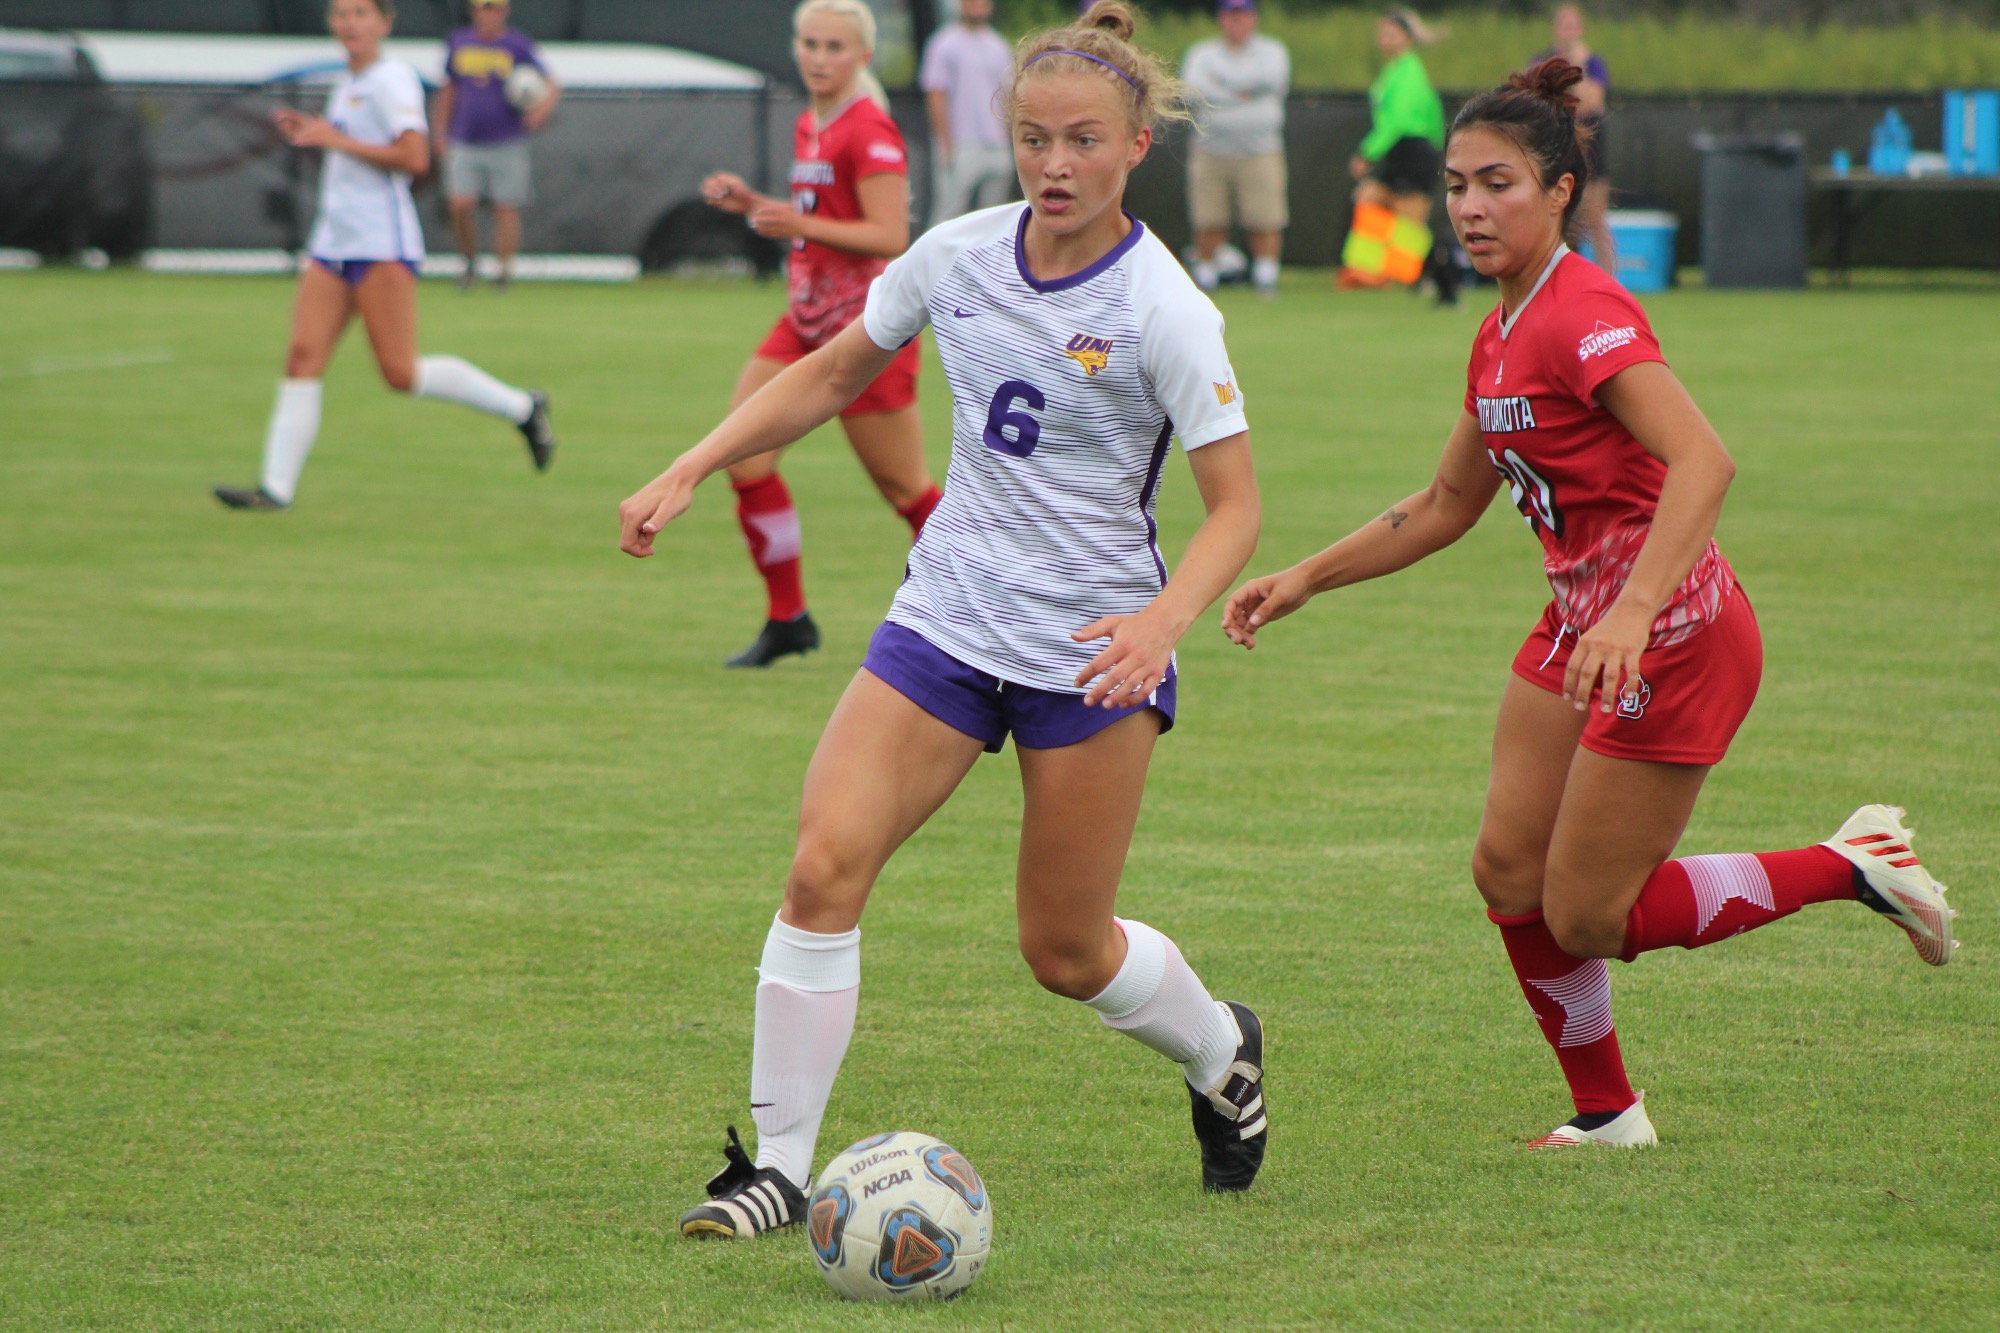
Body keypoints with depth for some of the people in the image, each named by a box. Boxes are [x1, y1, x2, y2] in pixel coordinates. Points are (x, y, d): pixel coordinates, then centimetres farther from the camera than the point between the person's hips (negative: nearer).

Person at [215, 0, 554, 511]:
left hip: (382, 246, -8)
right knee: (303, 359, -6)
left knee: (401, 374, -8)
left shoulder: (392, 81, -8)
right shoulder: (346, 86, 19)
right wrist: (309, 135, 14)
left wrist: (338, 141, -15)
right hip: (333, 247, 8)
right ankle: (276, 487, -11)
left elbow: (415, 158, -19)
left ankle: (521, 407, 9)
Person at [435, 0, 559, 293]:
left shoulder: (518, 46, -1)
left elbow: (552, 85, -5)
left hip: (507, 145, -2)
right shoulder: (458, 43, 10)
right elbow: (449, 90, 21)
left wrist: (545, 104, -27)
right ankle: (470, 263, 11)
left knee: (506, 208, -2)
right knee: (461, 205, -9)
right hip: (465, 145, 2)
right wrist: (441, 132, 19)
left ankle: (505, 268, 7)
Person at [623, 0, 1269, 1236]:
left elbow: (1235, 503, -13)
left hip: (1093, 646, -4)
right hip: (948, 615, 4)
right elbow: (830, 375, 14)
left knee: (1067, 951, 6)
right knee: (825, 862, -15)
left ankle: (1222, 1052, 39)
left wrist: (1164, 621, -31)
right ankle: (778, 1165, -9)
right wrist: (688, 473, 5)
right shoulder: (960, 255, -1)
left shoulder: (1163, 310, -15)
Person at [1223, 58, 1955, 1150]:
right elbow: (1446, 506, 23)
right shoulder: (1502, 335, 10)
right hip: (1582, 627, 9)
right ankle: (1608, 1113, 20)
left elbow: (1703, 460, -34)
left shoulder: (1585, 315, -20)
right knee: (1508, 873, 4)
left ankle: (1855, 865, 10)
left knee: (1586, 919, -4)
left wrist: (1633, 611, -44)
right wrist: (1305, 579, 17)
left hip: (1673, 638, -9)